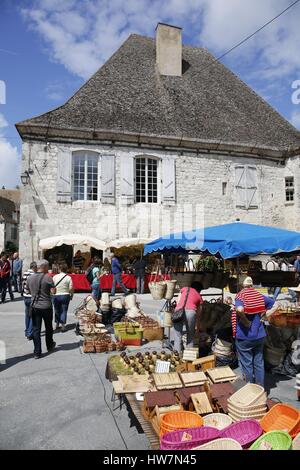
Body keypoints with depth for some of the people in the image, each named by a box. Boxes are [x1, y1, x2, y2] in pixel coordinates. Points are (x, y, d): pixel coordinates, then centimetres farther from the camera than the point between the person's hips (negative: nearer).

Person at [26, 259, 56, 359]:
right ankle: (49, 346, 36)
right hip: (46, 306, -3)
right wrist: (53, 286, 3)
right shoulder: (48, 277, -14)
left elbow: (29, 291, 14)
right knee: (48, 327, 17)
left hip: (34, 307, 3)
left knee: (36, 329, 7)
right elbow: (53, 291, -15)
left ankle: (37, 352, 6)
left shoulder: (30, 278, 2)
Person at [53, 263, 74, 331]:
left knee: (57, 311, 17)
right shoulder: (68, 277, -9)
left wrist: (53, 292, 12)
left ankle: (57, 324, 28)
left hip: (56, 296, 2)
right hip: (65, 295, -2)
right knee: (64, 311, 5)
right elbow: (71, 289, -11)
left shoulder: (55, 277, -2)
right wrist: (71, 295, 5)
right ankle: (63, 326, 1)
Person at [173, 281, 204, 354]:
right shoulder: (199, 296, 24)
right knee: (190, 336, 13)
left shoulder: (184, 289, 25)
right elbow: (198, 311, 28)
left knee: (178, 336, 9)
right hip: (190, 312, -1)